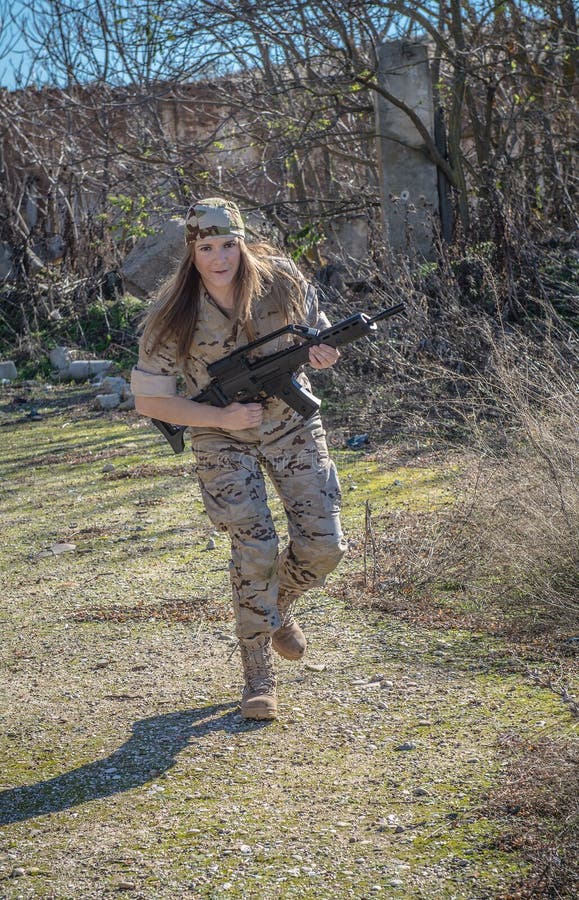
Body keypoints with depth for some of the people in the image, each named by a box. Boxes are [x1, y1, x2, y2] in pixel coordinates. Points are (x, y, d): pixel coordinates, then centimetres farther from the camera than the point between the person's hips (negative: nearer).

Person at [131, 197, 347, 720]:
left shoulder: (281, 280, -13)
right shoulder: (174, 316, -19)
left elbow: (318, 333, 4)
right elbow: (149, 400, -14)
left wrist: (323, 353, -21)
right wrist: (221, 417, -24)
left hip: (293, 426, 3)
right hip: (224, 438, -2)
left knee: (323, 544, -4)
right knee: (255, 548, -13)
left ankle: (279, 607, 30)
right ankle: (258, 679, 2)